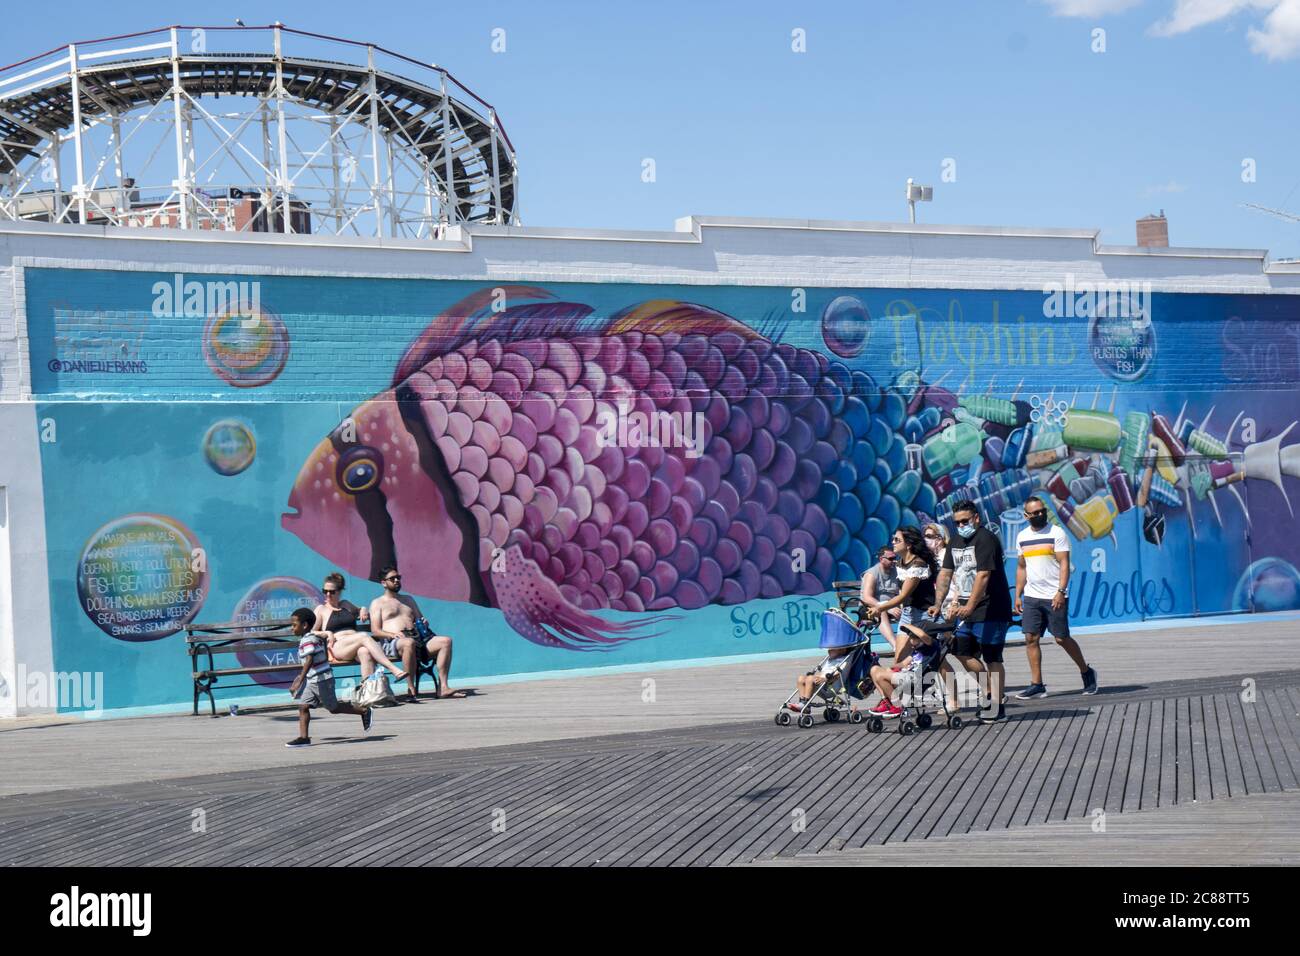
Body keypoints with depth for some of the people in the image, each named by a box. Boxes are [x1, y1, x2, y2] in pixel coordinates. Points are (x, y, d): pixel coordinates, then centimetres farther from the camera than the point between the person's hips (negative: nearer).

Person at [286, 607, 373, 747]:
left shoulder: (308, 640, -19)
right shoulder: (315, 637, 12)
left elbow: (309, 661, -30)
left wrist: (299, 681, -35)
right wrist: (301, 677, 28)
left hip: (322, 679, -10)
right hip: (311, 680, 10)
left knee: (333, 708, 1)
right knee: (303, 706, 1)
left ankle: (365, 711, 13)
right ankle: (304, 737, -1)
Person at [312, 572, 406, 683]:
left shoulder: (346, 605, 29)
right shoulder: (321, 609, 19)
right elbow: (311, 632, 13)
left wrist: (364, 610, 18)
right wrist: (327, 633, -4)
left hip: (355, 647, 4)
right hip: (337, 648, -4)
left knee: (365, 652, -37)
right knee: (364, 636, -34)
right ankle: (394, 669, -46)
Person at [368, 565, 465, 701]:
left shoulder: (408, 599, 31)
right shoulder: (378, 603, 13)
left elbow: (420, 619, 29)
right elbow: (375, 631, 1)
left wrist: (424, 623, 4)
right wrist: (393, 634, -17)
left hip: (417, 638, 6)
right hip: (392, 643, -6)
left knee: (446, 641, -18)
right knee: (409, 643, -42)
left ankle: (443, 687, -27)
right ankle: (411, 690, -41)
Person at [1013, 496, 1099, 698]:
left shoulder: (1057, 533, -5)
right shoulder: (1022, 536, 12)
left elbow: (1064, 564, -10)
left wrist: (1060, 592, -20)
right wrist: (1018, 595, 12)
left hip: (1054, 597, -5)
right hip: (1031, 597, 5)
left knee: (1061, 638, -1)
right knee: (1031, 638, -2)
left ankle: (1086, 672, 20)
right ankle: (1037, 685, 1)